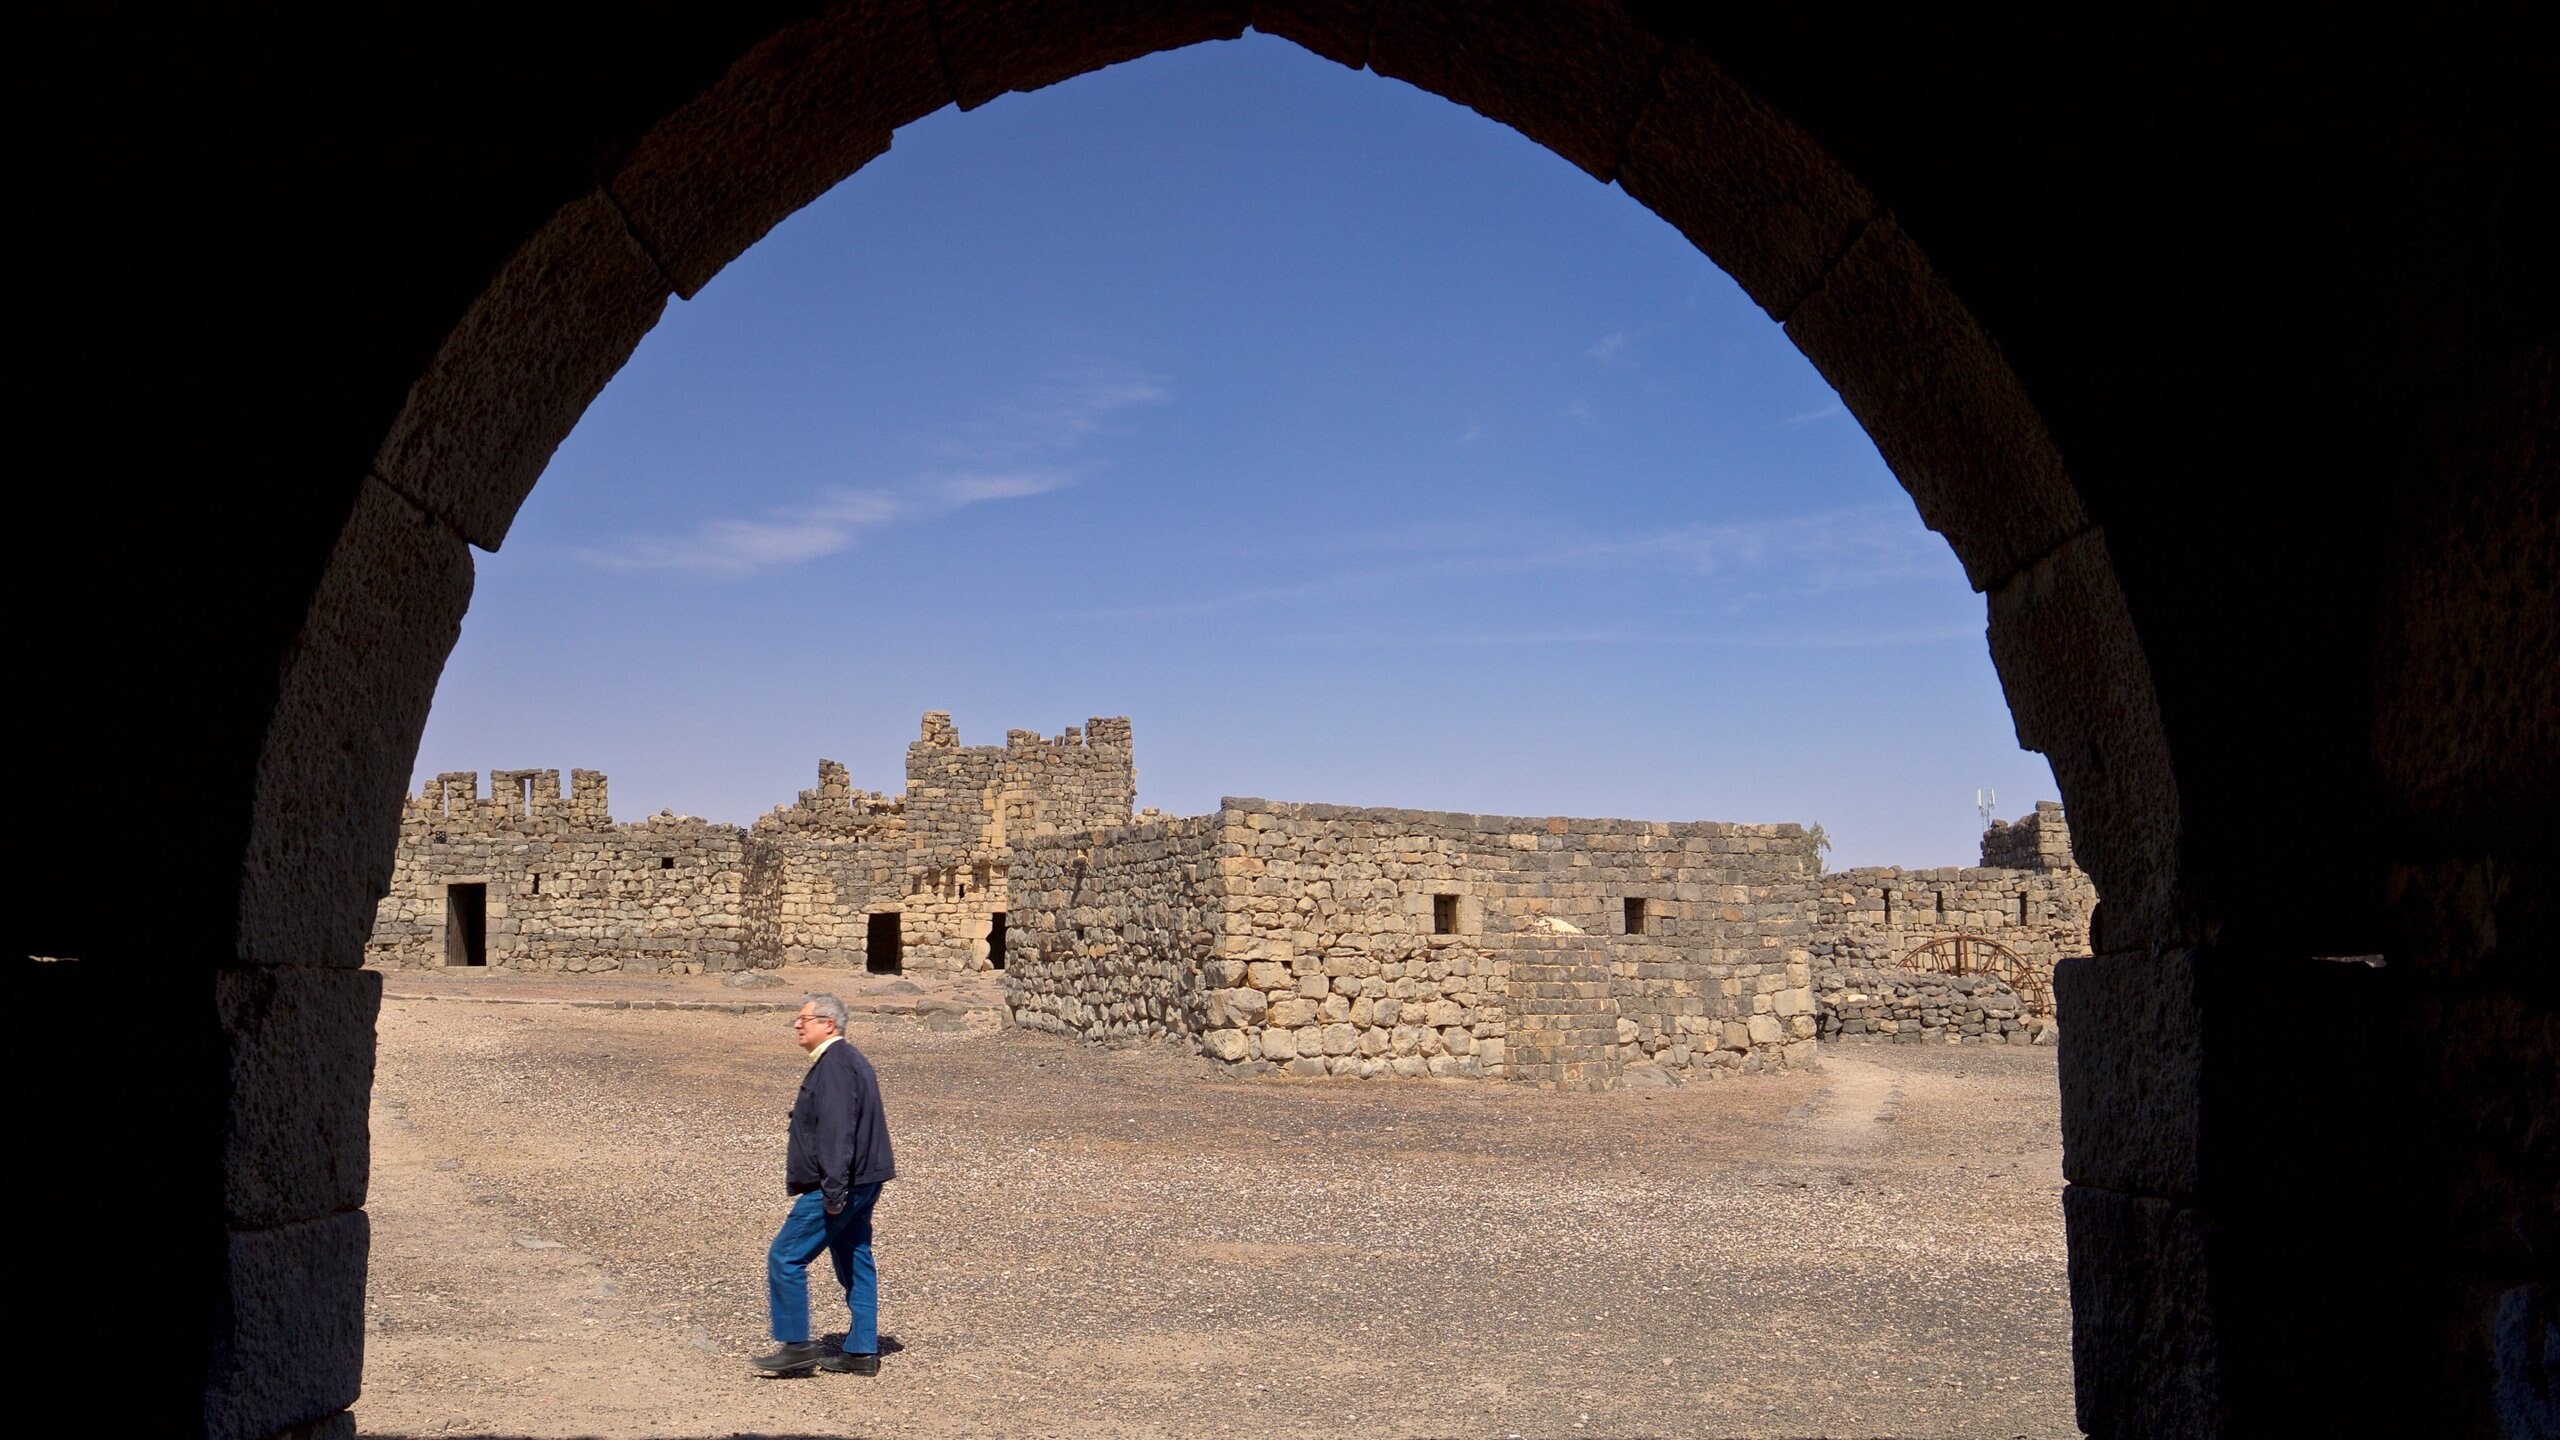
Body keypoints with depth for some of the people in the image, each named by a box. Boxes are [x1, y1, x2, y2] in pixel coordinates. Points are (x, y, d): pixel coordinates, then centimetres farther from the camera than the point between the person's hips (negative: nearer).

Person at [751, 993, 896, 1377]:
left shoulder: (835, 1066, -17)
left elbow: (836, 1132, -24)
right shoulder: (846, 1060, 18)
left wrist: (833, 1190, -25)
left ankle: (796, 1346, 1)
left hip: (835, 1189, -11)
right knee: (855, 1263, 12)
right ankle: (862, 1352, 16)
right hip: (860, 1184, 11)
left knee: (785, 1258, -4)